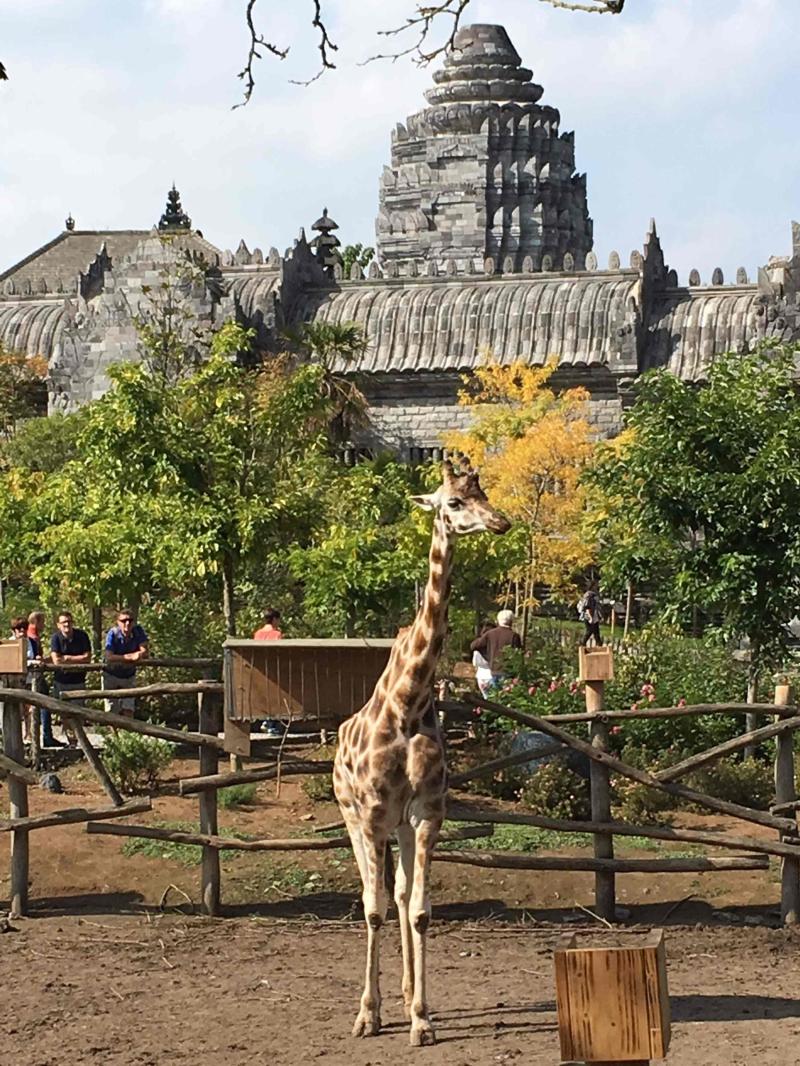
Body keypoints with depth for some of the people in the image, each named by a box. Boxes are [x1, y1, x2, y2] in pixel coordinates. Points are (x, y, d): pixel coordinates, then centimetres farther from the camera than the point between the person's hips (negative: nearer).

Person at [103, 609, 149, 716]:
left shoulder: (138, 631, -14)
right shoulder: (113, 634, -21)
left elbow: (145, 652, -21)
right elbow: (109, 657, -33)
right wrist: (130, 657, -43)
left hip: (128, 676, 2)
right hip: (111, 675, -2)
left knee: (128, 710, -6)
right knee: (112, 711, 0)